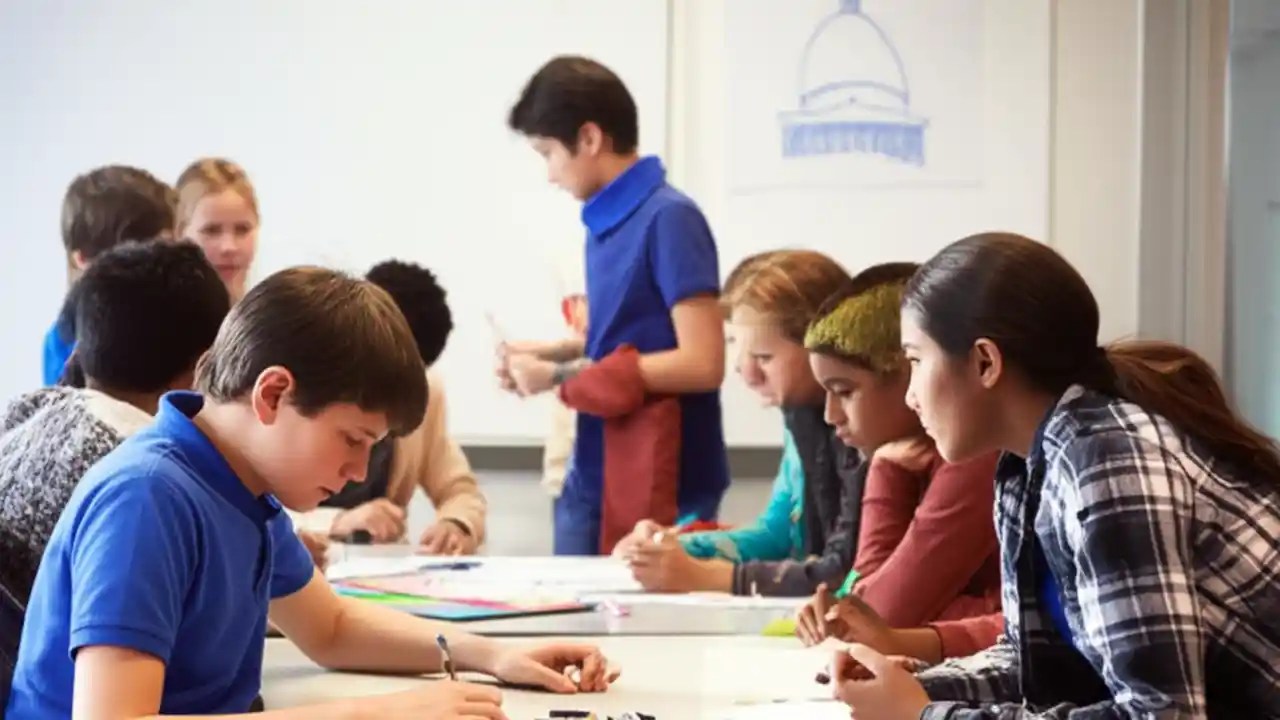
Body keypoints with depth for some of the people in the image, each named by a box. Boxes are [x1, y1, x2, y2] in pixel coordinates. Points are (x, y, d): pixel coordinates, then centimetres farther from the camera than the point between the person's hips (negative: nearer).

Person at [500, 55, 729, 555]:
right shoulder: (603, 223, 8)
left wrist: (563, 375, -16)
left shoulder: (670, 219, -14)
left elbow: (701, 364, -18)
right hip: (591, 482, 8)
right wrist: (557, 354, 6)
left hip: (659, 487, -8)